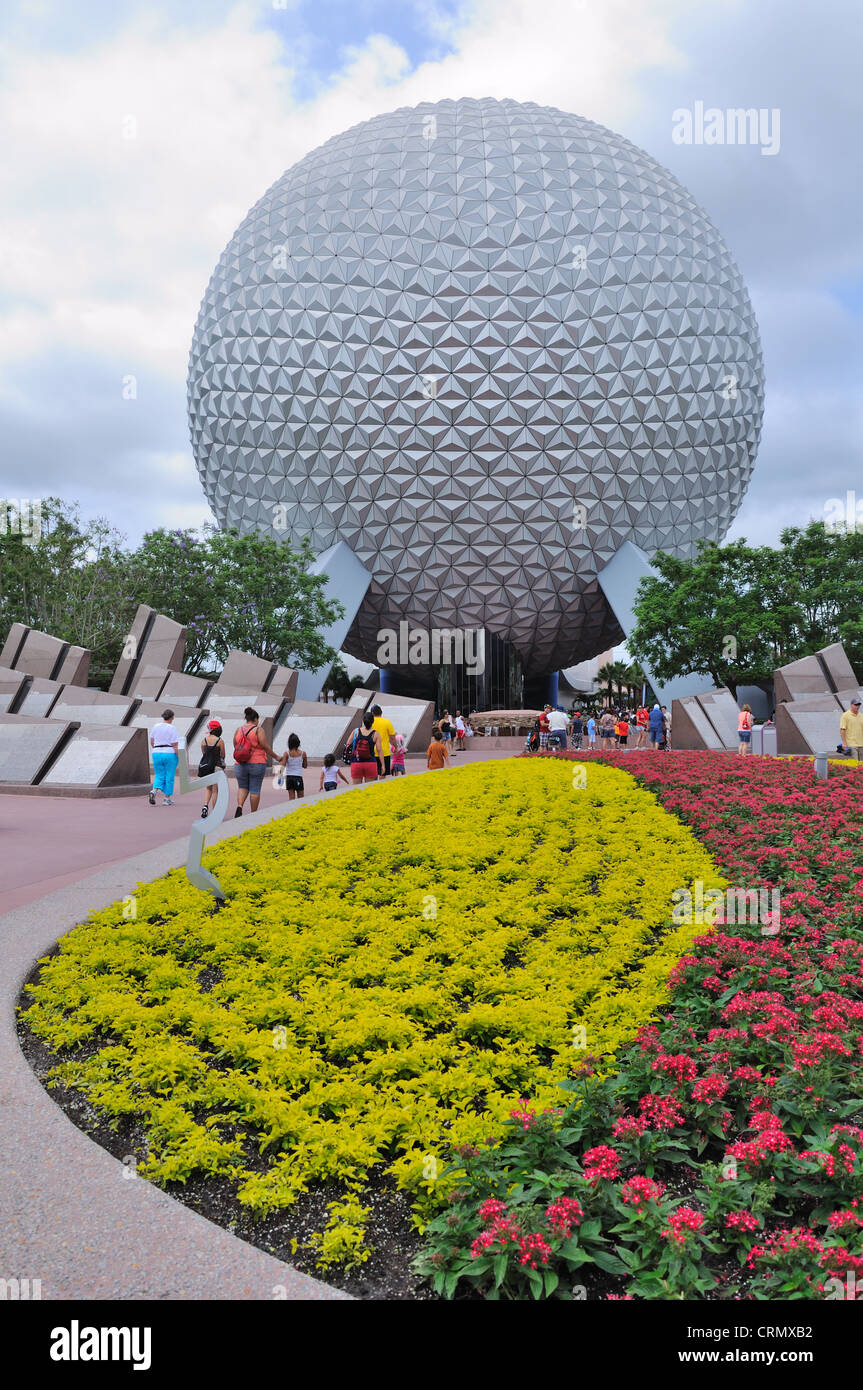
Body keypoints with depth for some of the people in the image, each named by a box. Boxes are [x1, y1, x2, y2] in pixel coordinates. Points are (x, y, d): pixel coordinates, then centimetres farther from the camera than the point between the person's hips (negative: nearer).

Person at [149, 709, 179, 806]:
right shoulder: (172, 728, -10)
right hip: (170, 754, -4)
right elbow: (175, 745, -11)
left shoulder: (156, 727, 5)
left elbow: (151, 742, 10)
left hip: (157, 754, 4)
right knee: (169, 777, 7)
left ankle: (153, 791, -14)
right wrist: (178, 758, -3)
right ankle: (166, 799, 11)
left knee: (159, 776, 12)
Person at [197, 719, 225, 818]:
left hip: (205, 766, 4)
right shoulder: (220, 741, -10)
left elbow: (203, 753, 10)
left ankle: (205, 805, -2)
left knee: (208, 788, 20)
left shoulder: (204, 740, 2)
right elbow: (223, 756, -2)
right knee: (215, 790, 6)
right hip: (216, 766, -4)